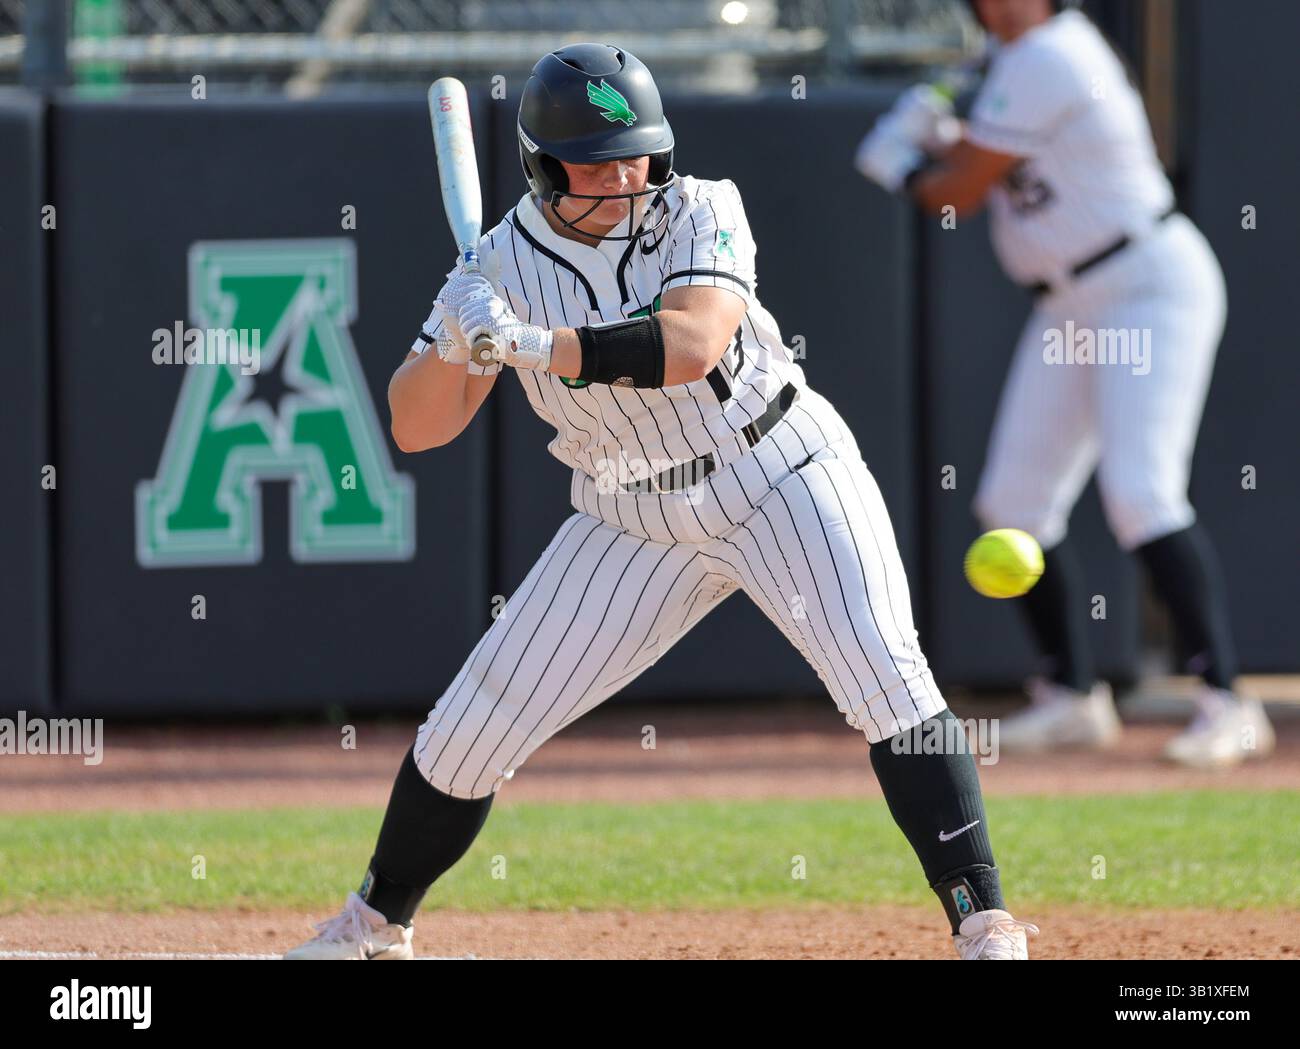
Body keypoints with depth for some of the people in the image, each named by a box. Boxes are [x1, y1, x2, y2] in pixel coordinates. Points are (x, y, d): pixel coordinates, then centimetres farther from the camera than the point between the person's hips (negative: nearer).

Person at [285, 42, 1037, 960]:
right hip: (633, 525, 3)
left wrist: (534, 346, -42)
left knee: (885, 677, -22)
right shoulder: (503, 264, -8)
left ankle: (983, 920, -17)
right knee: (475, 724, 1)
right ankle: (375, 926, 23)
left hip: (784, 479, -3)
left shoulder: (699, 212, -16)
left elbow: (693, 344, -34)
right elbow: (415, 429, -8)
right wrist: (453, 344, -30)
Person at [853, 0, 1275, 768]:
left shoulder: (1046, 62, -20)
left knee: (1140, 491, -22)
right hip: (1073, 306, 10)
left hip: (1154, 288, -10)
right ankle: (1074, 699, 20)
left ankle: (1225, 703, -23)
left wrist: (903, 164, 6)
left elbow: (960, 193, -14)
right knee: (1016, 503, 7)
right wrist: (942, 139, 0)